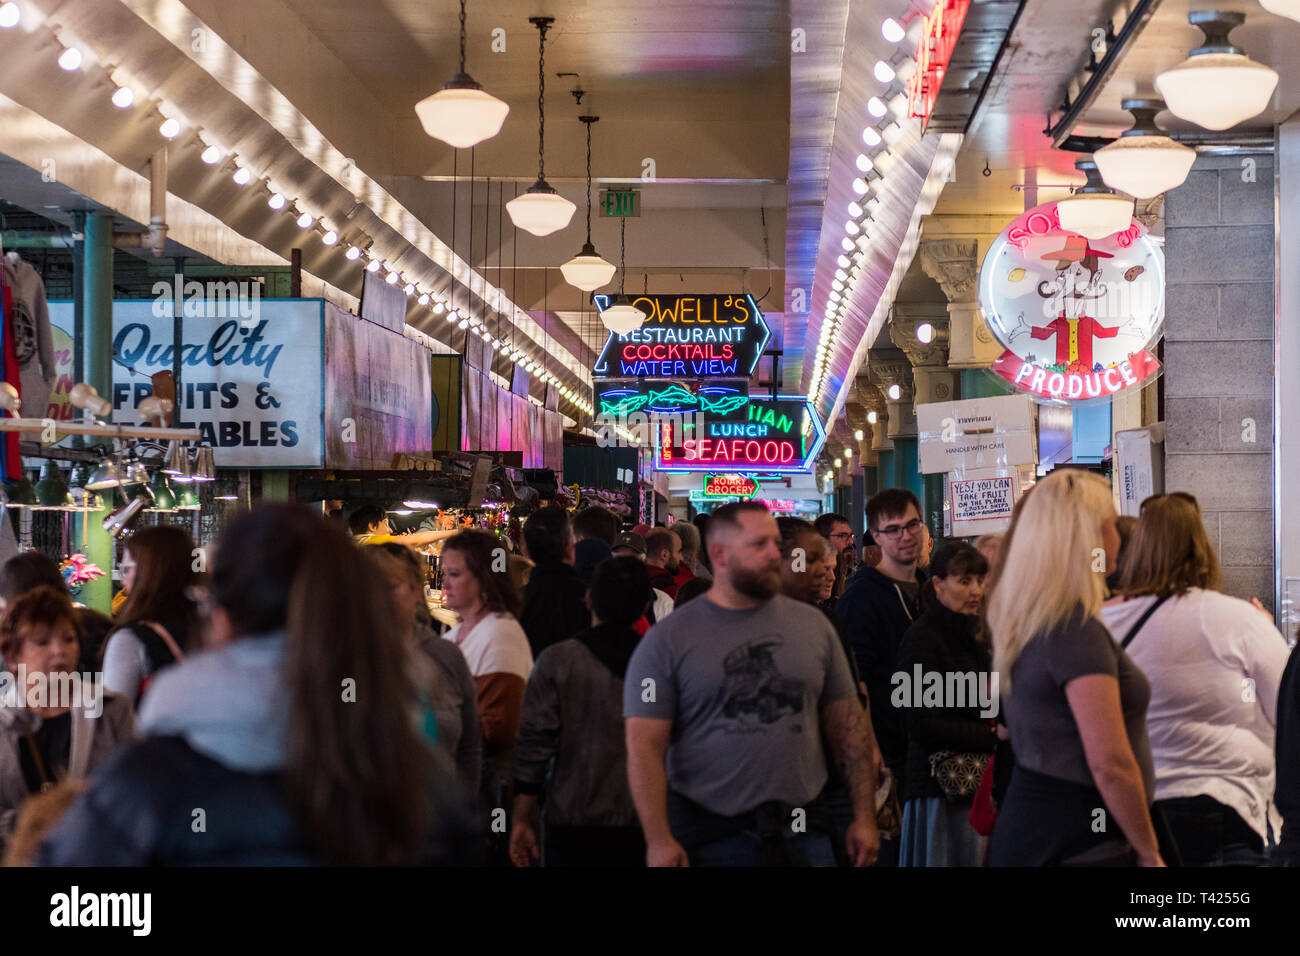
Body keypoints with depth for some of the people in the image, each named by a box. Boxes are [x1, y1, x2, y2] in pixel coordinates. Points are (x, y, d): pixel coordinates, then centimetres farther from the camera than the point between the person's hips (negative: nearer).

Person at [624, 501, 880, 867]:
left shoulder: (812, 625, 8)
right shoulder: (668, 641, -2)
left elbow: (848, 724, 10)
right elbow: (645, 746, -6)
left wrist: (864, 816, 4)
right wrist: (659, 841, -15)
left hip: (802, 829, 3)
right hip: (711, 834, -3)